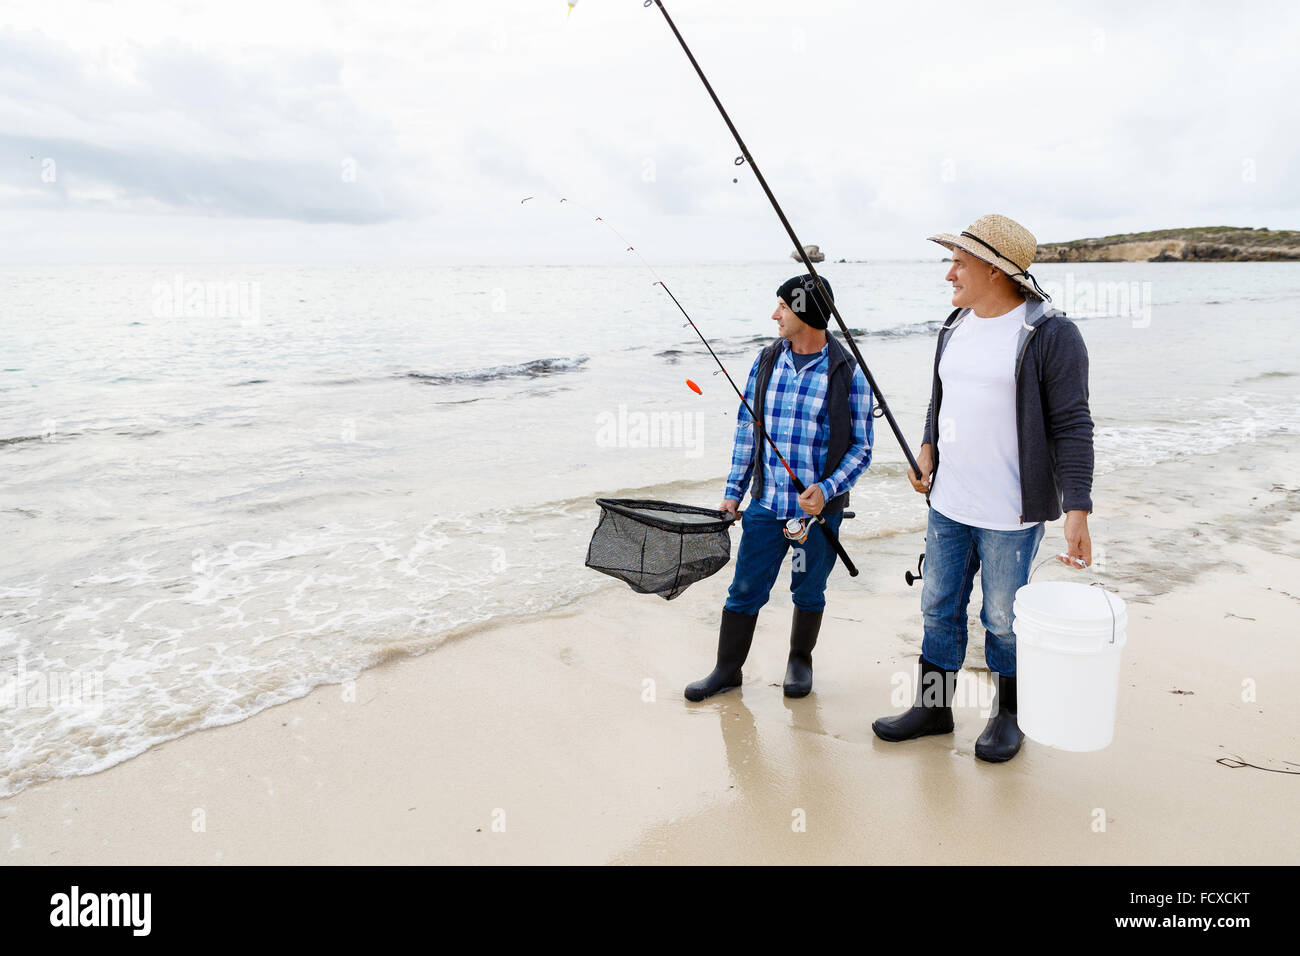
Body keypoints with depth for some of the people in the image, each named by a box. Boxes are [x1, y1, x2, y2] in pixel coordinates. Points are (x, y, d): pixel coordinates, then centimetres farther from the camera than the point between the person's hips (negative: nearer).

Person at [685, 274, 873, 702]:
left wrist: (826, 489, -20)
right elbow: (747, 430, 10)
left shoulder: (848, 373, -8)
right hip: (765, 505, 3)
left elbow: (860, 447, -5)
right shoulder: (766, 361, 4)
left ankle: (800, 660, 37)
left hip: (819, 509, -3)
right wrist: (732, 493, 9)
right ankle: (727, 669, 21)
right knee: (744, 590, 6)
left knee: (809, 592, 14)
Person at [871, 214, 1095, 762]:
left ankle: (1007, 716, 29)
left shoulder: (1051, 334, -12)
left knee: (1004, 620, 7)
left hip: (1012, 512, -6)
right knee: (939, 608, 14)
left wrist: (1077, 511, -19)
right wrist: (928, 448, 5)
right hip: (947, 504, 7)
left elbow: (1072, 426, -14)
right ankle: (933, 708, 31)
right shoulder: (955, 329, 9)